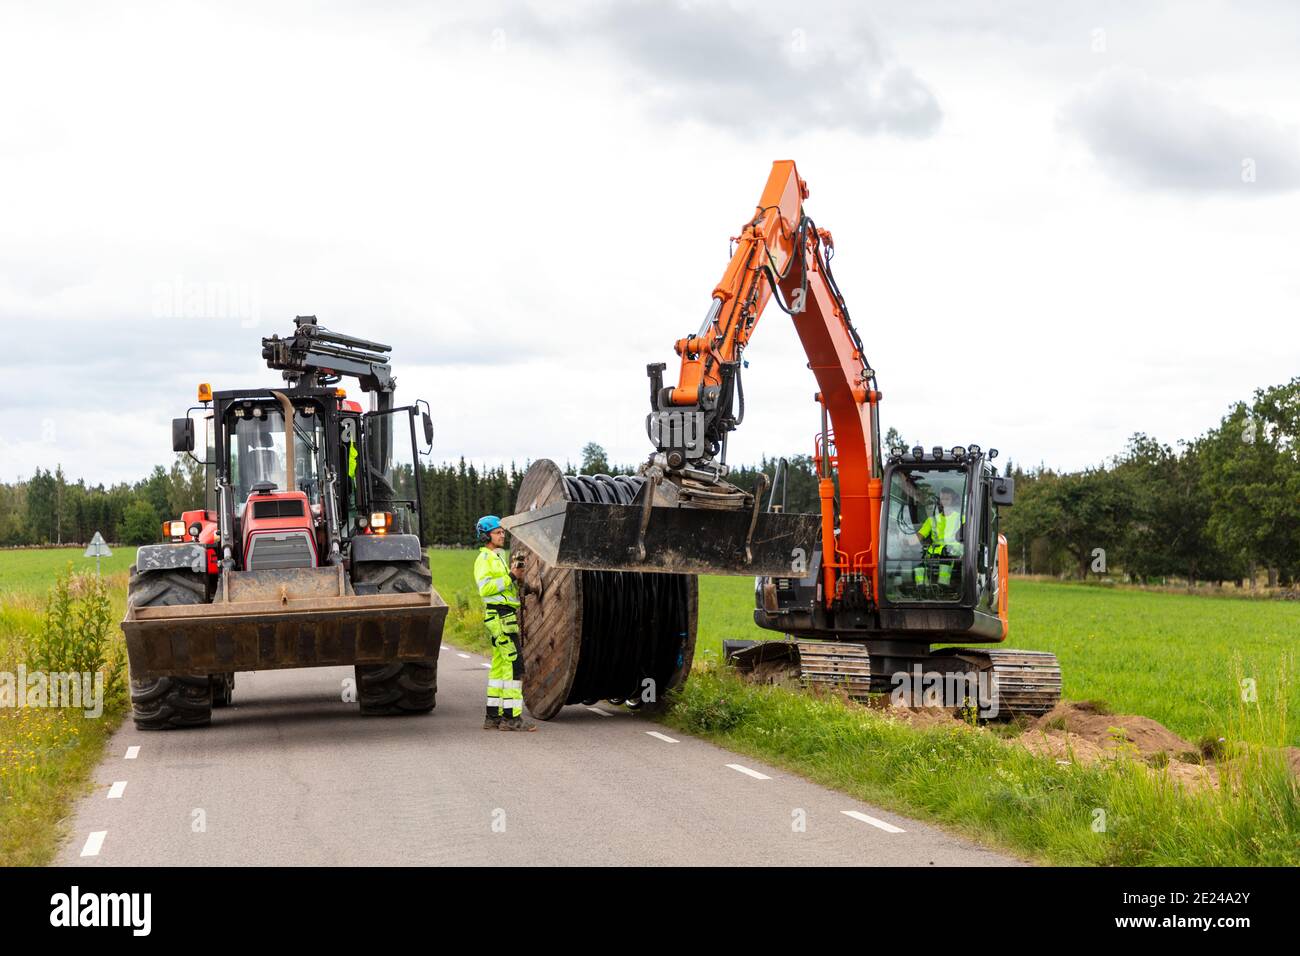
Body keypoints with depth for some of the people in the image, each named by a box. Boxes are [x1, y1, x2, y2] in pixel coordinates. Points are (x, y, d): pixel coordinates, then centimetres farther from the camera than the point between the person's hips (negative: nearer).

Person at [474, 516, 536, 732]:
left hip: (506, 617, 10)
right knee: (514, 666, -12)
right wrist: (510, 577, -20)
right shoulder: (484, 558, -8)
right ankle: (512, 717, -13)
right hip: (500, 616, -10)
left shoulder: (497, 558, 22)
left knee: (500, 668, 9)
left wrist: (516, 576, 9)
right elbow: (485, 588, -20)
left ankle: (493, 717, 11)